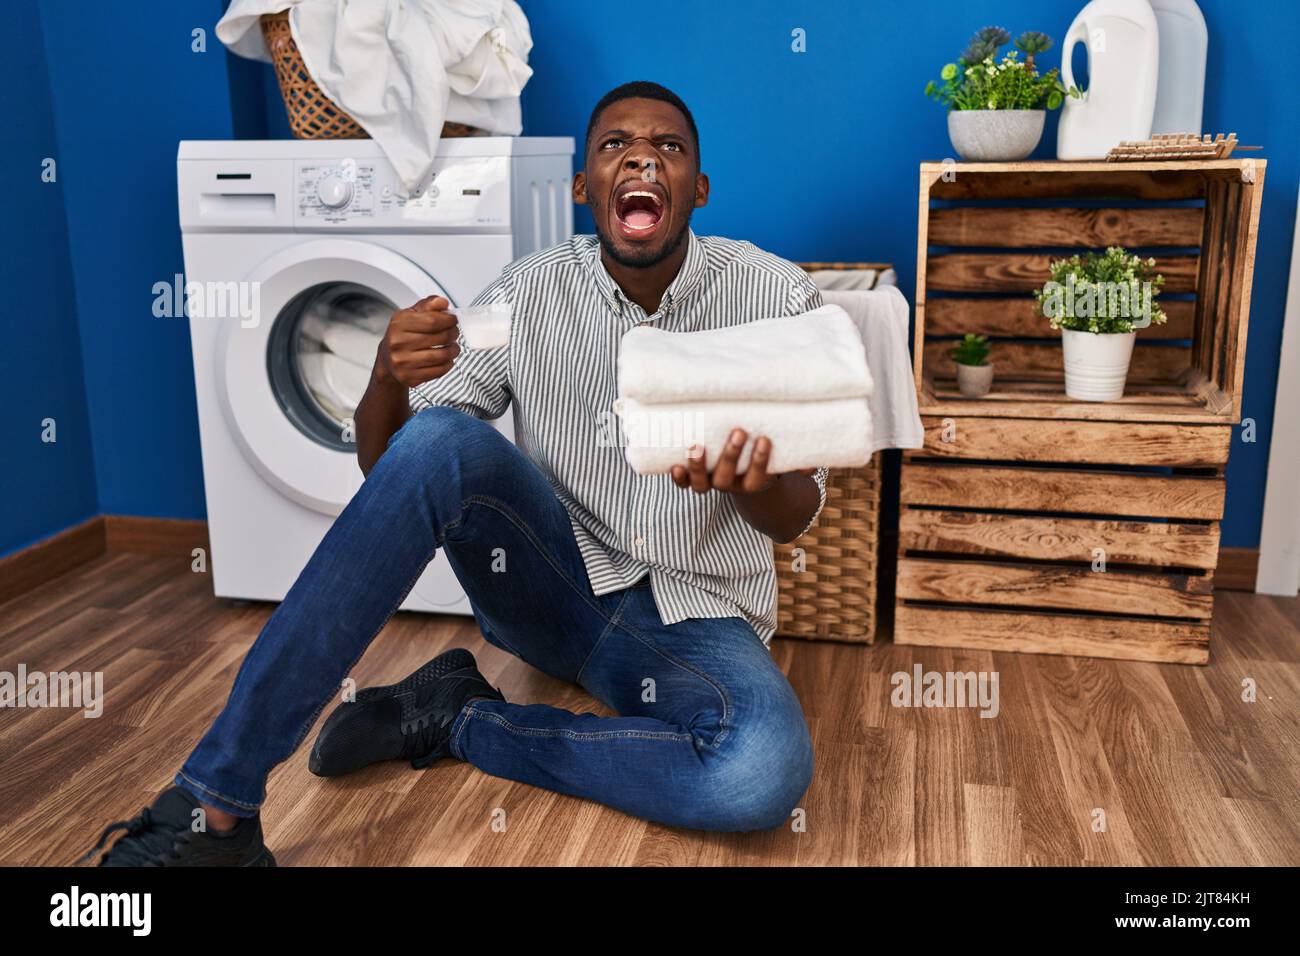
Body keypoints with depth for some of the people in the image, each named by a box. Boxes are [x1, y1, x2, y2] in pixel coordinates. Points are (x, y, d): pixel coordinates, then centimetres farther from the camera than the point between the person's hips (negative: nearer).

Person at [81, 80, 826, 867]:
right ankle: (214, 808, -27)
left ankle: (459, 719, -13)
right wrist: (390, 379, -27)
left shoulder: (774, 294, -7)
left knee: (767, 773, -34)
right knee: (441, 441, -30)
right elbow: (384, 465, -3)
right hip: (552, 582, 1)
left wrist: (755, 484, -32)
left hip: (694, 617, 0)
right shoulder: (529, 294, -3)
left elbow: (796, 517, -7)